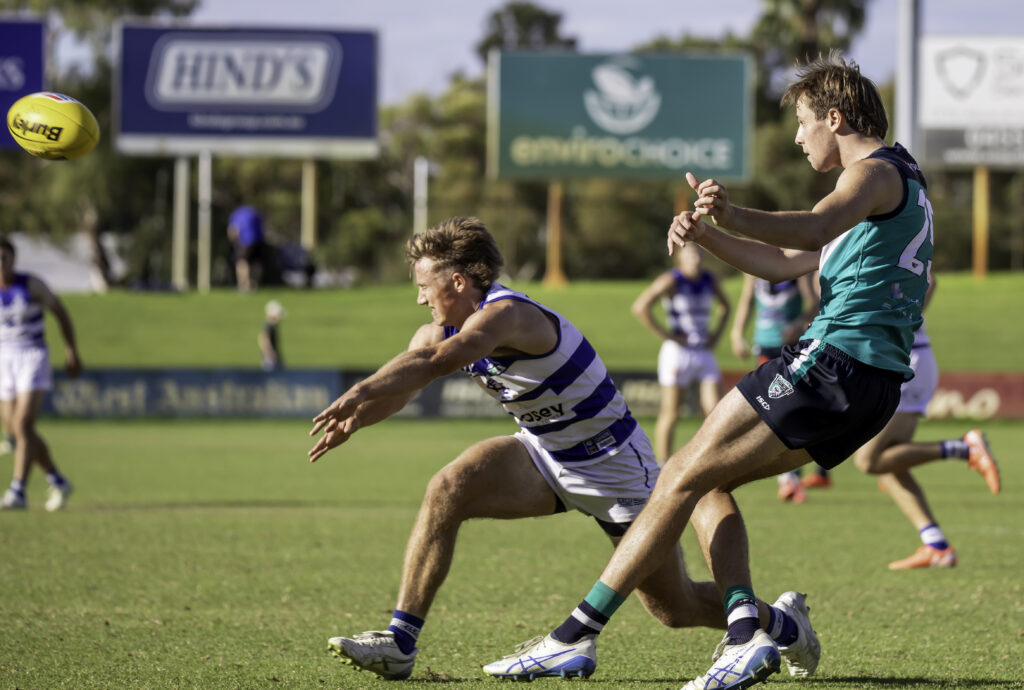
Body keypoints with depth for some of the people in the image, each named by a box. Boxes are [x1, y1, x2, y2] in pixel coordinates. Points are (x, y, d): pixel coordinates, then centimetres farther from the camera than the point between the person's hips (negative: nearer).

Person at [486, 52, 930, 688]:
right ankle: (747, 633, -5)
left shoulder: (879, 172, -6)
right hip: (872, 388, 10)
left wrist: (737, 216, -47)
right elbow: (787, 264, 28)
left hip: (832, 358, -10)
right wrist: (708, 234, 12)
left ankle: (576, 635, -8)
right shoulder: (898, 182, 27)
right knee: (706, 481, 12)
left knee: (683, 479, -8)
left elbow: (813, 230, -30)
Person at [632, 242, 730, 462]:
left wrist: (717, 333, 14)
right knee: (670, 414, -2)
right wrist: (666, 335, -16)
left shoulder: (710, 281, 9)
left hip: (705, 352, 6)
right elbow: (640, 307, -20)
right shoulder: (671, 281, -10)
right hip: (678, 351, -6)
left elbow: (724, 305, 30)